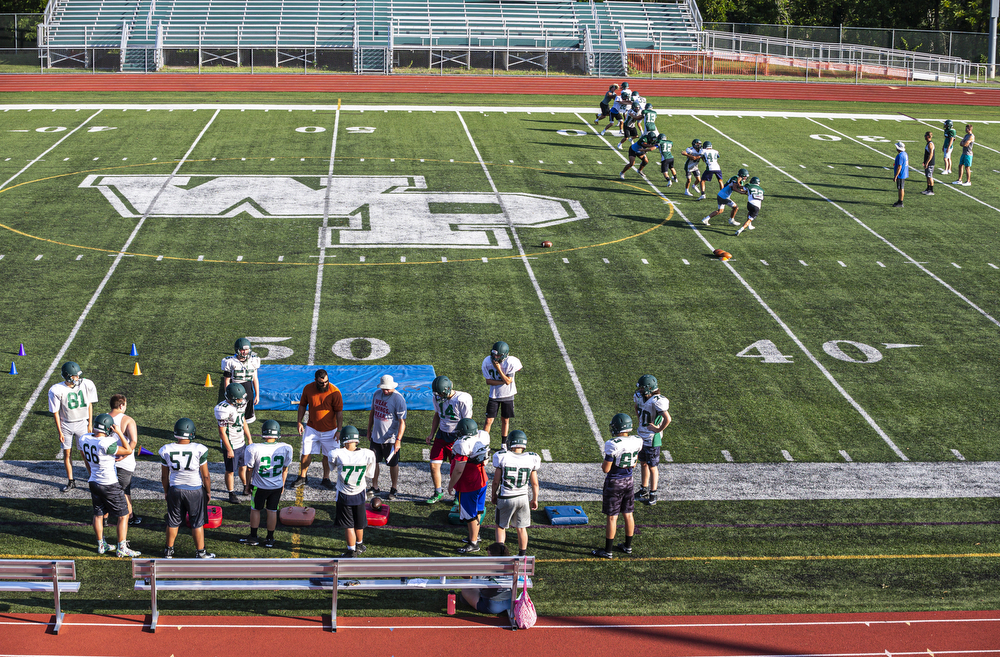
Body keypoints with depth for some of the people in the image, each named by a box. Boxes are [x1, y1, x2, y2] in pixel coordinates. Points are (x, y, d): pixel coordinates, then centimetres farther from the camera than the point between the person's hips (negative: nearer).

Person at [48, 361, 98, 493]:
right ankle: (70, 481, 25)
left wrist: (90, 424, 3)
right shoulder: (57, 390, -18)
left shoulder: (86, 385, -13)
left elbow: (90, 405, 1)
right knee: (67, 453, 10)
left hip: (82, 423, 0)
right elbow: (55, 412, -8)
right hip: (66, 424, 0)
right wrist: (59, 431, -6)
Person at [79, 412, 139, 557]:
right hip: (110, 484, -7)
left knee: (98, 514, 20)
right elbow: (128, 451, -17)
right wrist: (119, 433, -17)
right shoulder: (106, 444, -28)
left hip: (94, 482, 7)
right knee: (123, 515, 6)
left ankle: (101, 545, 29)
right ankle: (122, 548, 8)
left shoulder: (84, 439, -5)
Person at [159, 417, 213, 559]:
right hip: (195, 491, -2)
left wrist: (166, 491, 18)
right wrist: (208, 491, 6)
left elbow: (164, 476, 2)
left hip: (175, 490, 2)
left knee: (173, 521, 18)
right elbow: (205, 475, -10)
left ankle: (169, 550, 31)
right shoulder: (199, 450, -18)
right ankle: (200, 552, 20)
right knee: (197, 523, 11)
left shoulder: (166, 450, -10)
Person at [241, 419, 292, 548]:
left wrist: (248, 484, 9)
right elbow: (285, 469, -1)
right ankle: (270, 539, 27)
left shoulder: (253, 449, -23)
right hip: (277, 486, 2)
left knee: (255, 510, 19)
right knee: (272, 511, 16)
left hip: (259, 486, -2)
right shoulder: (286, 448, -16)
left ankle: (253, 537, 31)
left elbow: (249, 469, -9)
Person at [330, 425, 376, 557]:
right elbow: (369, 476, -6)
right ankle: (359, 545, 42)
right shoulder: (368, 455, -18)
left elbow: (332, 466, 1)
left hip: (344, 495, -2)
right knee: (359, 524, 22)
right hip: (359, 494, 2)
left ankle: (352, 551, 19)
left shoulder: (337, 454, -23)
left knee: (348, 525, 12)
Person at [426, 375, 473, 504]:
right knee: (434, 465, 4)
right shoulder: (438, 398, -2)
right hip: (441, 435, 6)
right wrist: (432, 434, 13)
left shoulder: (462, 400, -22)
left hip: (456, 437, -6)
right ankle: (438, 492, 24)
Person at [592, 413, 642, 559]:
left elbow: (606, 469, -18)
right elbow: (634, 464, 8)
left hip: (614, 483, -6)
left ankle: (607, 551, 11)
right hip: (628, 481, 6)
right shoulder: (637, 442, -5)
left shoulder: (613, 445, -24)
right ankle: (628, 546, 30)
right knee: (628, 514, 17)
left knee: (612, 517, 2)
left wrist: (603, 465, 3)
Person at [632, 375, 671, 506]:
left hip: (652, 439, -8)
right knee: (643, 463, 20)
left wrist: (658, 429, -22)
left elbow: (667, 419, -35)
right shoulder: (639, 396, -1)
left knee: (652, 466, 3)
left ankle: (653, 494, 15)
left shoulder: (657, 401, -27)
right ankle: (644, 490, 35)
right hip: (642, 435, 8)